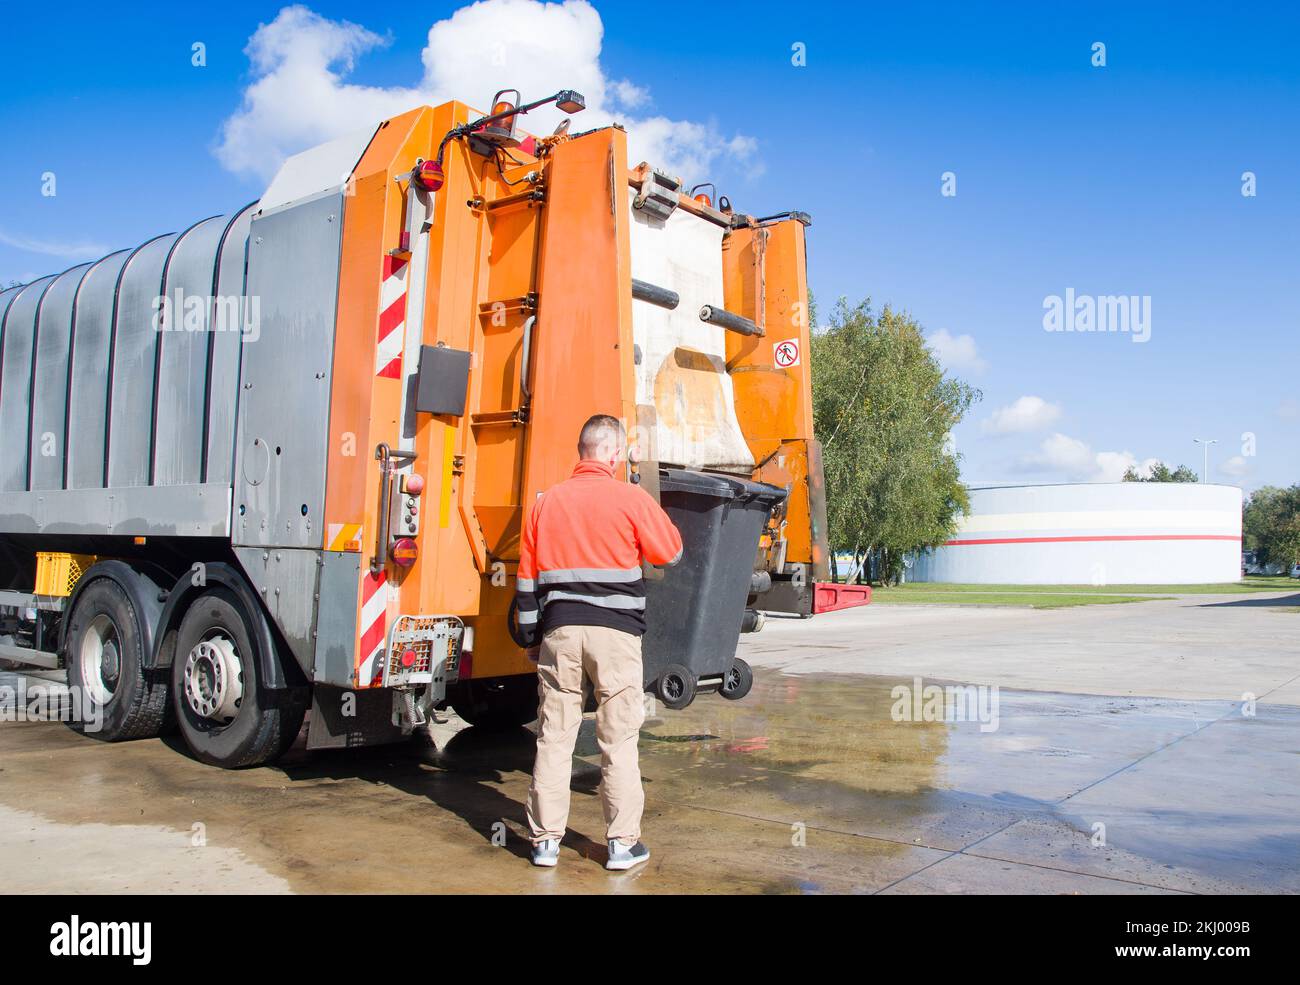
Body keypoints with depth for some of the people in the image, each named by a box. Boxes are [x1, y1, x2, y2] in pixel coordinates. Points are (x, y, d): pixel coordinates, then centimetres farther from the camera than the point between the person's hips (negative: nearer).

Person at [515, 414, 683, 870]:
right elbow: (673, 552, 6)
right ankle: (623, 842, 10)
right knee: (618, 739, 4)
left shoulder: (546, 502, 8)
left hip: (559, 630, 3)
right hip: (615, 632, -3)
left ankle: (546, 840, 14)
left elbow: (527, 578, 11)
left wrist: (532, 638, 18)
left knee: (554, 737, 8)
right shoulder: (631, 499, -5)